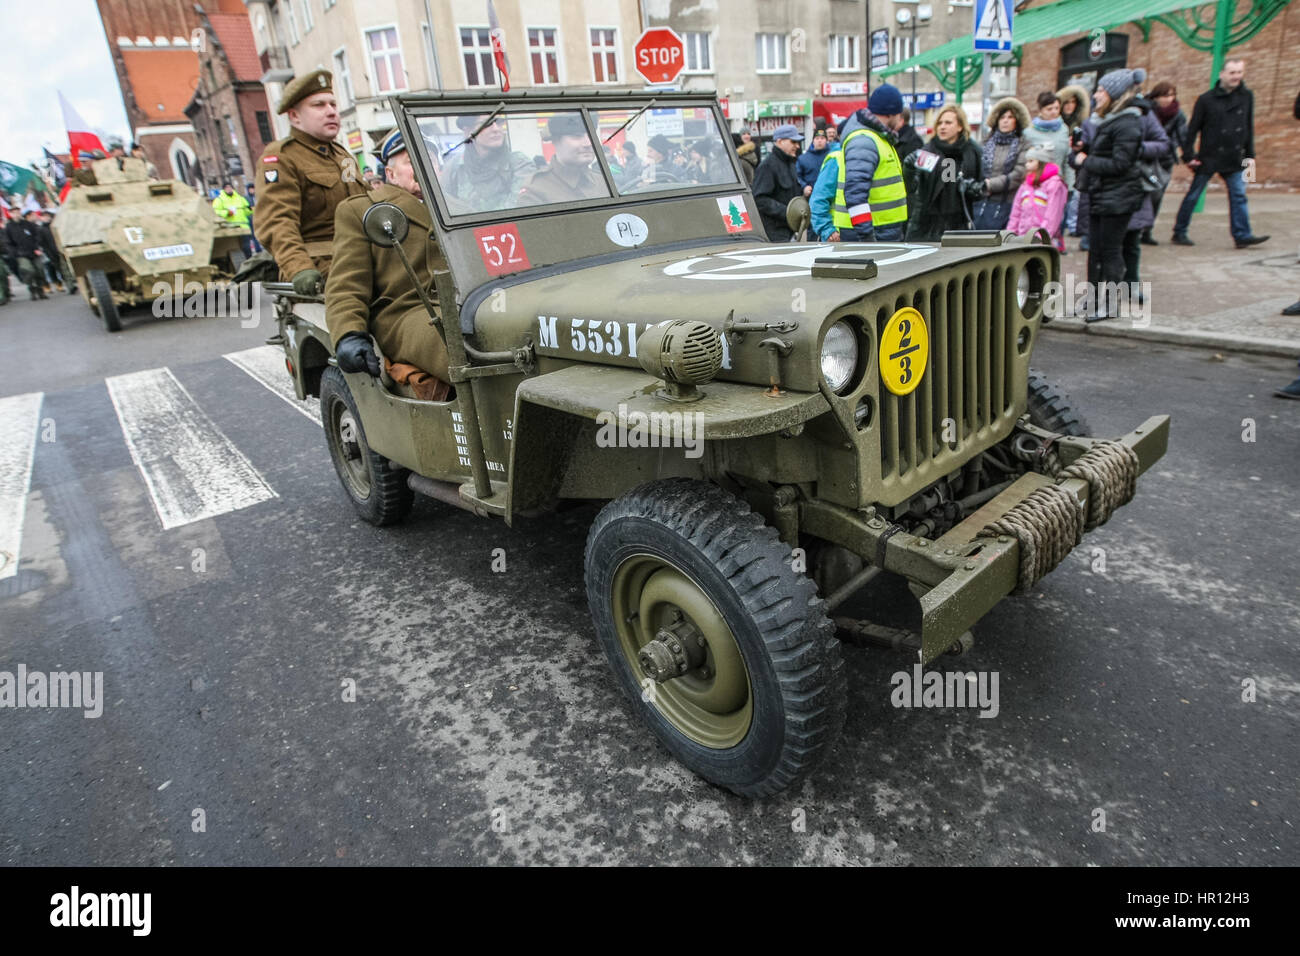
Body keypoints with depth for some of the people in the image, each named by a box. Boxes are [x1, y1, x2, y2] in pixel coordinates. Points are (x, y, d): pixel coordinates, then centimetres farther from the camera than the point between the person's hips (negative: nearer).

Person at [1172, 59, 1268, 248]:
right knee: (1193, 196, 1)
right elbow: (1192, 129, -2)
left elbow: (1249, 128, 13)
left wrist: (1250, 156, 10)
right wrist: (1189, 155, -9)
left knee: (1239, 196, -1)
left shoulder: (1247, 97, 9)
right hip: (1208, 158, -4)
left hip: (1234, 160, 4)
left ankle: (1242, 236, -1)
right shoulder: (1206, 99, -4)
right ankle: (1179, 233, 11)